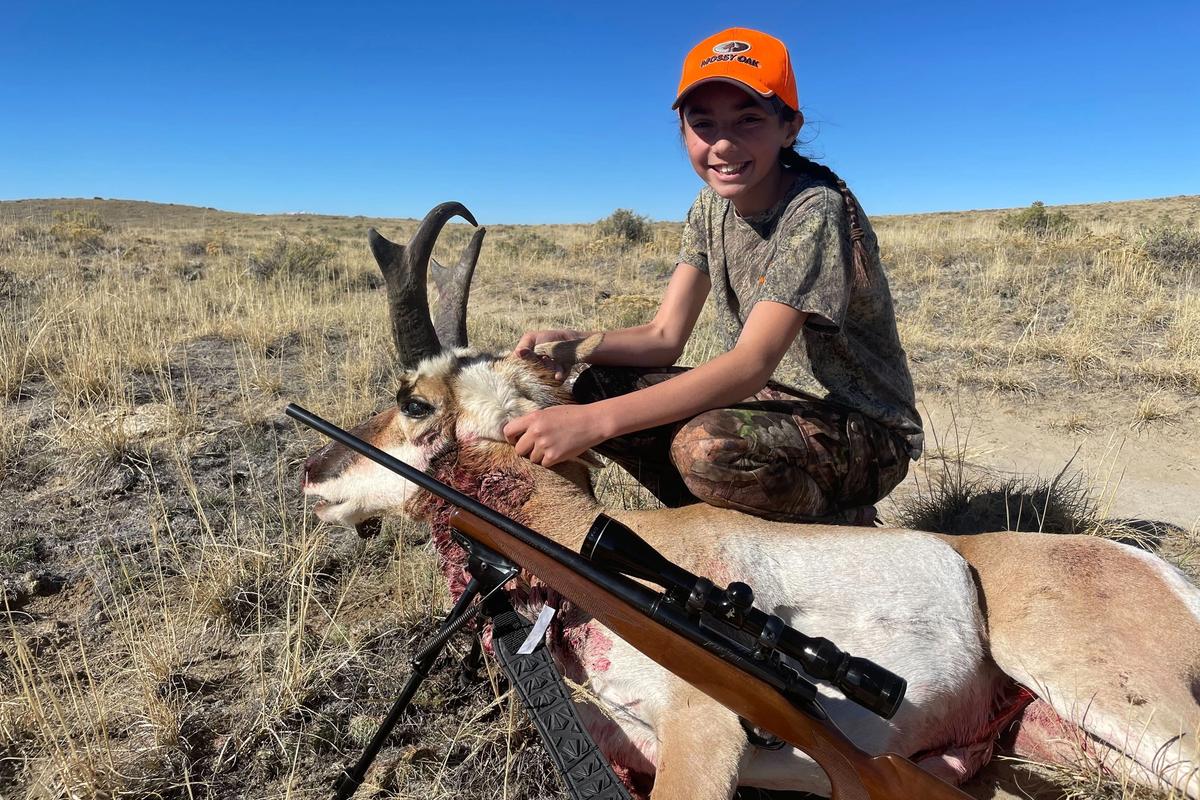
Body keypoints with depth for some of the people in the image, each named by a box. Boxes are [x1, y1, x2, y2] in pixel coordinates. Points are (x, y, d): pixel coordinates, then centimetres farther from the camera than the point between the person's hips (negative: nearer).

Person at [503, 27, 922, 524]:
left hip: (867, 430, -6)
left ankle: (841, 522, -5)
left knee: (708, 446, -37)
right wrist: (575, 343, -23)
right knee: (590, 384, -9)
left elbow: (751, 364, -32)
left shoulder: (815, 211, -22)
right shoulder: (712, 207, 2)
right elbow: (664, 337, -3)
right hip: (776, 401, 6)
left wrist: (596, 421, -39)